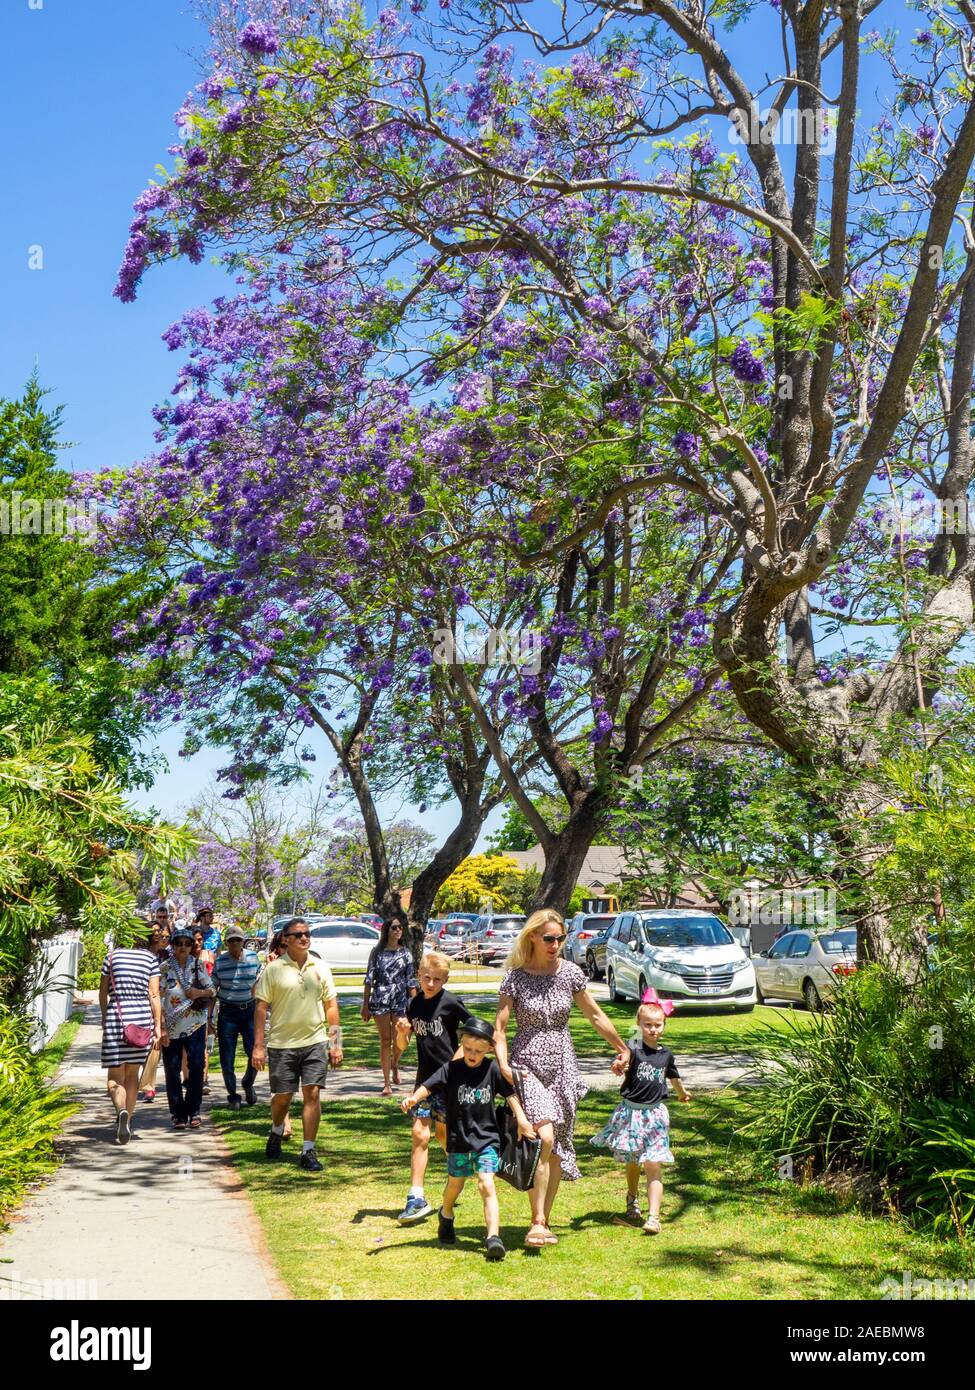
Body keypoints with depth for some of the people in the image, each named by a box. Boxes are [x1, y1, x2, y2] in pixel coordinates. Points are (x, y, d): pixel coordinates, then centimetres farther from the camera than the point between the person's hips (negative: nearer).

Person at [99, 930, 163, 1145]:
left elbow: (103, 992, 9)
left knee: (115, 1076, 3)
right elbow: (154, 994, 0)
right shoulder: (151, 958, 5)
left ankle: (122, 1110, -24)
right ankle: (127, 1121, 16)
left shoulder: (112, 956, 4)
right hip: (142, 1017, 2)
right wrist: (157, 1025, 3)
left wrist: (104, 1017, 23)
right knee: (132, 1074, 15)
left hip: (116, 1016, -2)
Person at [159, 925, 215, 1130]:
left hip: (195, 1026, 1)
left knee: (197, 1067, -3)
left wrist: (200, 993, -11)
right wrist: (162, 1029, -11)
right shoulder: (165, 968, -3)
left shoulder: (198, 967, 4)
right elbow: (159, 1000, -5)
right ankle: (178, 1114, 12)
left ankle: (193, 1111, 9)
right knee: (172, 1071, 2)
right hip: (171, 1028, -1)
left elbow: (212, 990, 12)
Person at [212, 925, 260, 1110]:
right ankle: (233, 1095, 18)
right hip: (228, 1013, -1)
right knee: (227, 1059, 0)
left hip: (249, 1011, 1)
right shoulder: (219, 962, -4)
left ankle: (248, 1084, 24)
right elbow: (213, 989, 3)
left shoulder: (253, 957, 2)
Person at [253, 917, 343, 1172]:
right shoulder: (274, 969, -3)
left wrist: (336, 1043, 6)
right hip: (282, 1043, -2)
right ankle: (276, 1133, 38)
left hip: (314, 1041, 2)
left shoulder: (320, 968, 6)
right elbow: (261, 1008, -3)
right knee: (282, 1097, 8)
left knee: (312, 1094, -6)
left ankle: (308, 1152, 1)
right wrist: (258, 1046, -8)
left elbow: (331, 1006, 11)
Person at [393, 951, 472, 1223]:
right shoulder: (413, 1005, 4)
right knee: (420, 1134, -1)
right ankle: (416, 1198, -1)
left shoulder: (450, 1004, -10)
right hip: (424, 1077, 4)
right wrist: (402, 1032, -13)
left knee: (443, 1134, 5)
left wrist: (457, 1058, -11)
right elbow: (403, 1045, 9)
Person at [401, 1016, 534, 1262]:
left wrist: (521, 1120, -6)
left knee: (486, 1186, -15)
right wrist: (414, 1098, -36)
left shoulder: (492, 1069, -5)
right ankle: (446, 1215, 50)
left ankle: (494, 1238, -19)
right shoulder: (451, 1069, -7)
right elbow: (428, 1086, -17)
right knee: (455, 1184, 19)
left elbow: (511, 1093, 1)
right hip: (459, 1139, 1)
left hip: (487, 1138, -1)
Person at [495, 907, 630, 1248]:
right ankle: (537, 1221, -15)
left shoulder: (570, 973, 2)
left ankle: (544, 1220, 17)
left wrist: (622, 1048, 20)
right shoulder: (515, 978, -5)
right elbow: (499, 1028, -3)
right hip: (527, 1066, -3)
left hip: (562, 1067, 4)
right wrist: (503, 1066, -16)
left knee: (557, 1147, 5)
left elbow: (595, 1016, 14)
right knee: (543, 1136, -21)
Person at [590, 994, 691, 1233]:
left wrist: (682, 1093, 44)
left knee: (653, 1166, -6)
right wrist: (618, 1067, -56)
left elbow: (674, 1077, 28)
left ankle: (653, 1217, -8)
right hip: (631, 1112, -2)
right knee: (632, 1163, 14)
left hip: (655, 1114, 2)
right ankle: (632, 1201, 40)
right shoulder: (634, 1048, -9)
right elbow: (622, 1062, -33)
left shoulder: (666, 1054, 6)